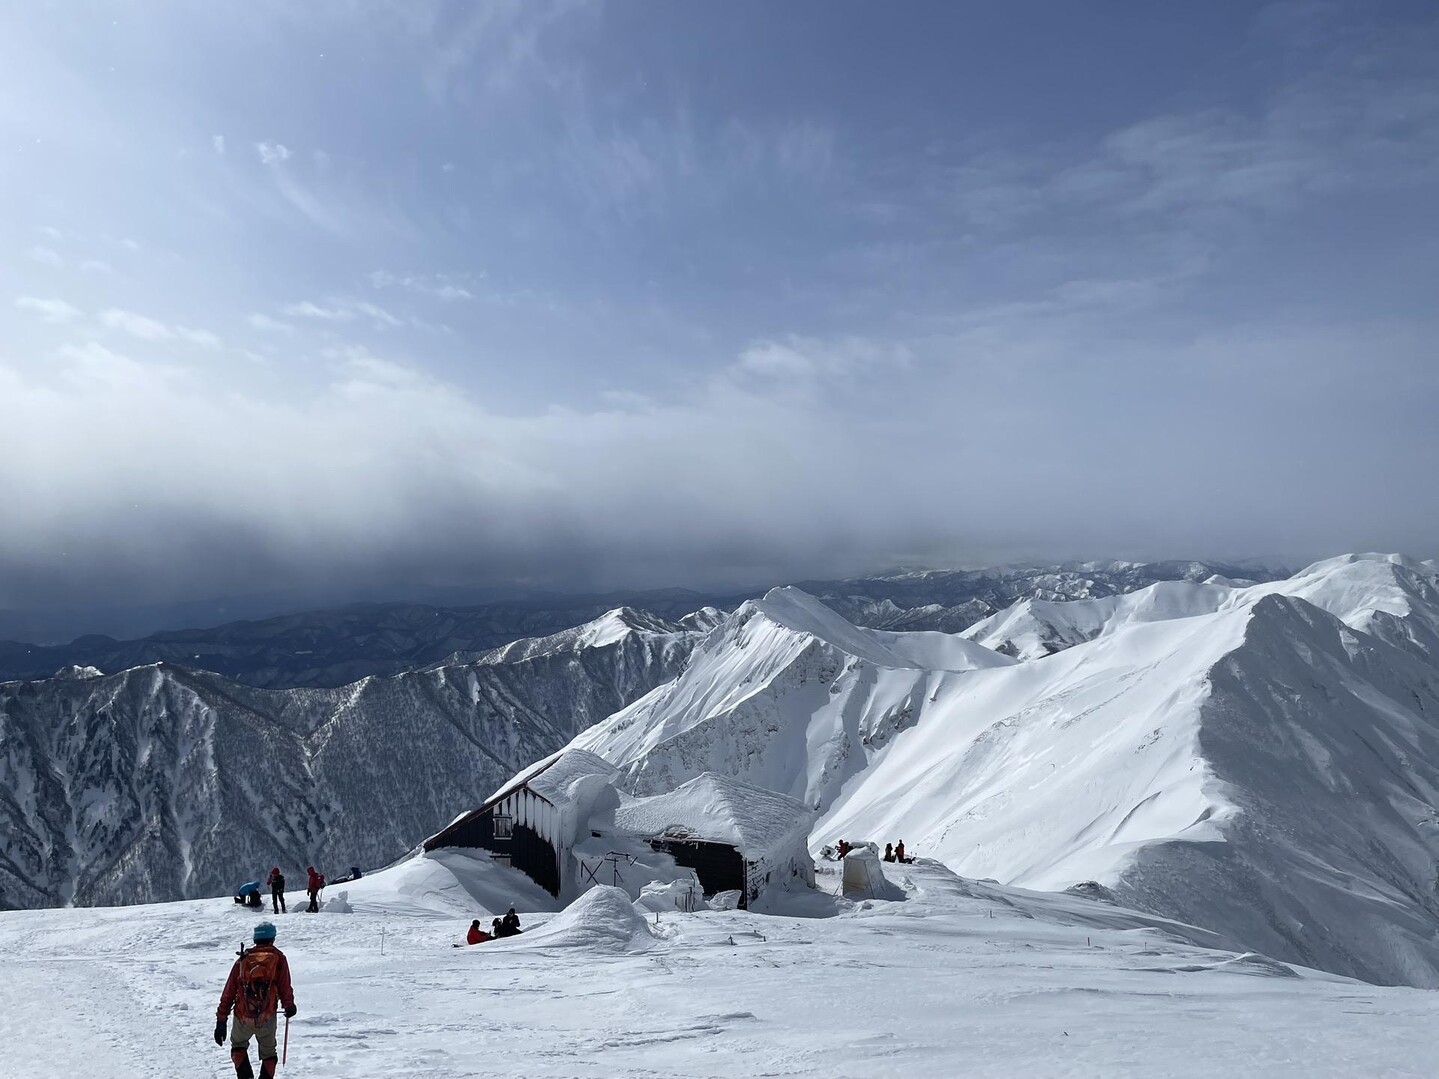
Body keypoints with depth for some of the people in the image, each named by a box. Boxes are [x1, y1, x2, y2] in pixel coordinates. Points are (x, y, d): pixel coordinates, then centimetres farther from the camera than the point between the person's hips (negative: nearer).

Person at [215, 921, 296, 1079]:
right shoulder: (278, 958, 2)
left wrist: (221, 1020, 9)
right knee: (268, 1052, 22)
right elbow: (285, 987, -4)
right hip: (267, 1018, -1)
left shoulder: (243, 959, 7)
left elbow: (228, 992, 5)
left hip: (242, 1018, 1)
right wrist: (289, 1006, 13)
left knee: (238, 1046, 29)